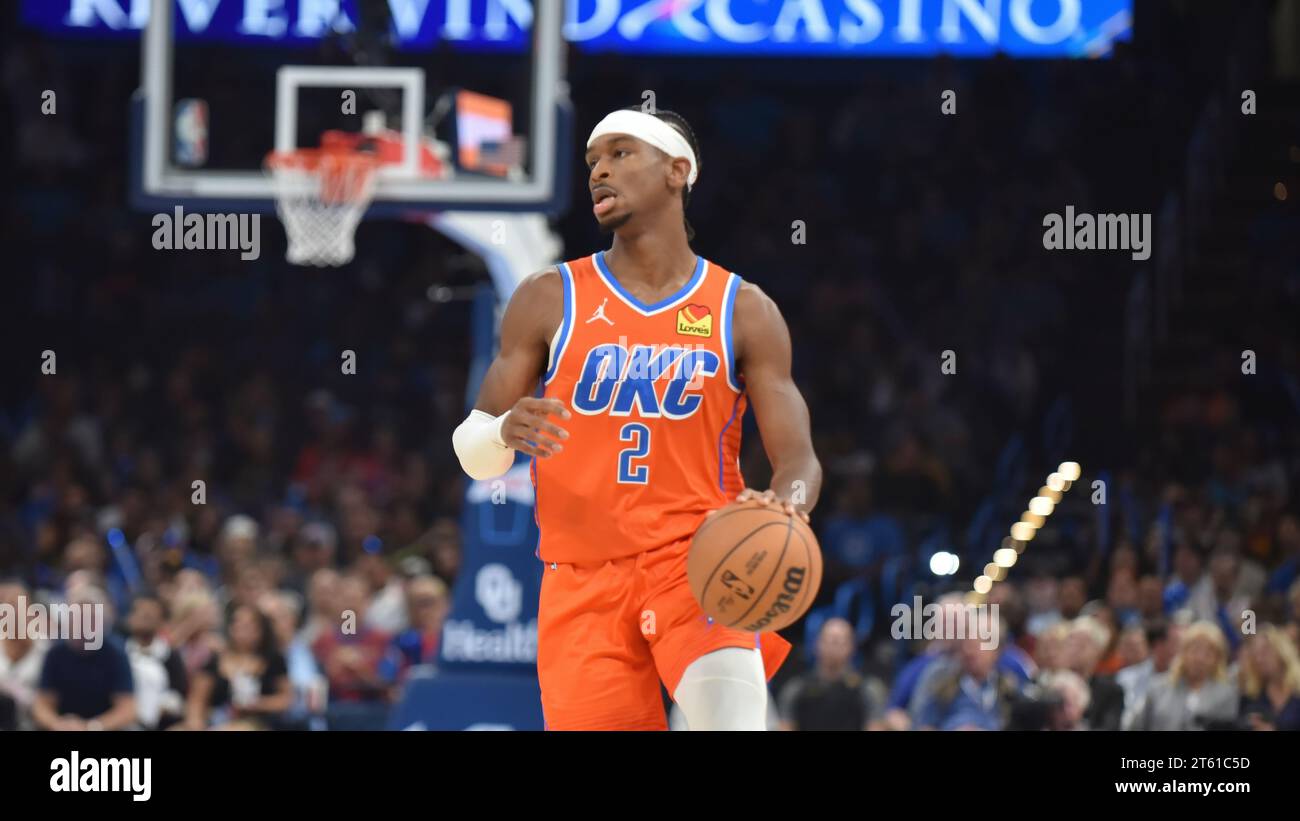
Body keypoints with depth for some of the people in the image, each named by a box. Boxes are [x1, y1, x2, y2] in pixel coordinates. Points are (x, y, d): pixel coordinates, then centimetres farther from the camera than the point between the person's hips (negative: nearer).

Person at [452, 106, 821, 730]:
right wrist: (506, 432, -21)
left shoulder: (744, 312, 5)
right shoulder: (548, 301, 6)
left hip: (697, 561, -1)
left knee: (731, 715, -30)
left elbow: (798, 460, 0)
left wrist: (786, 503, -25)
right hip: (585, 581, 2)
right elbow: (471, 454, 5)